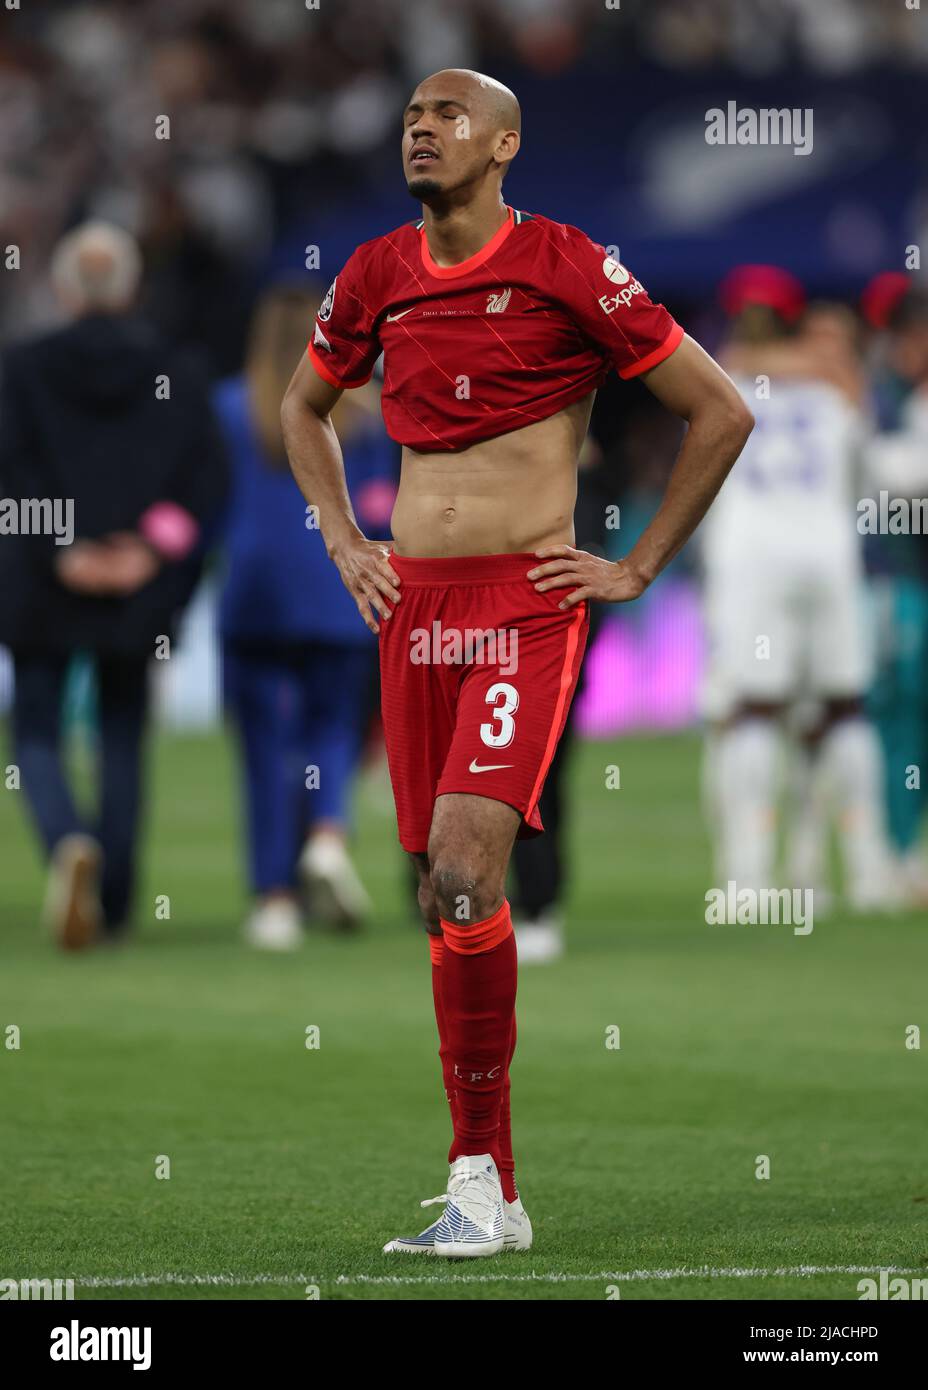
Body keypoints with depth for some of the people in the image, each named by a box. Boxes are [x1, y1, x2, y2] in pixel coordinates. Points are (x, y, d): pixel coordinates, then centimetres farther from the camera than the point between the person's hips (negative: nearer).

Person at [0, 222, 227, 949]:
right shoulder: (177, 373, 1)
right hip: (139, 591, 2)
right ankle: (114, 904, 13)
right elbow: (207, 473, -8)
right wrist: (155, 548, -11)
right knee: (123, 738, 15)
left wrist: (63, 552, -14)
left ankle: (70, 843, -22)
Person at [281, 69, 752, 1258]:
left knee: (465, 868, -21)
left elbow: (721, 411, -2)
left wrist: (640, 569, -2)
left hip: (529, 603, -6)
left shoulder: (565, 268, -6)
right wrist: (342, 543, 17)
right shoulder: (377, 277, 10)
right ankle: (492, 1195, 13)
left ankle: (476, 1176, -11)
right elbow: (302, 407, 30)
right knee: (441, 895, 6)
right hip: (412, 605, 6)